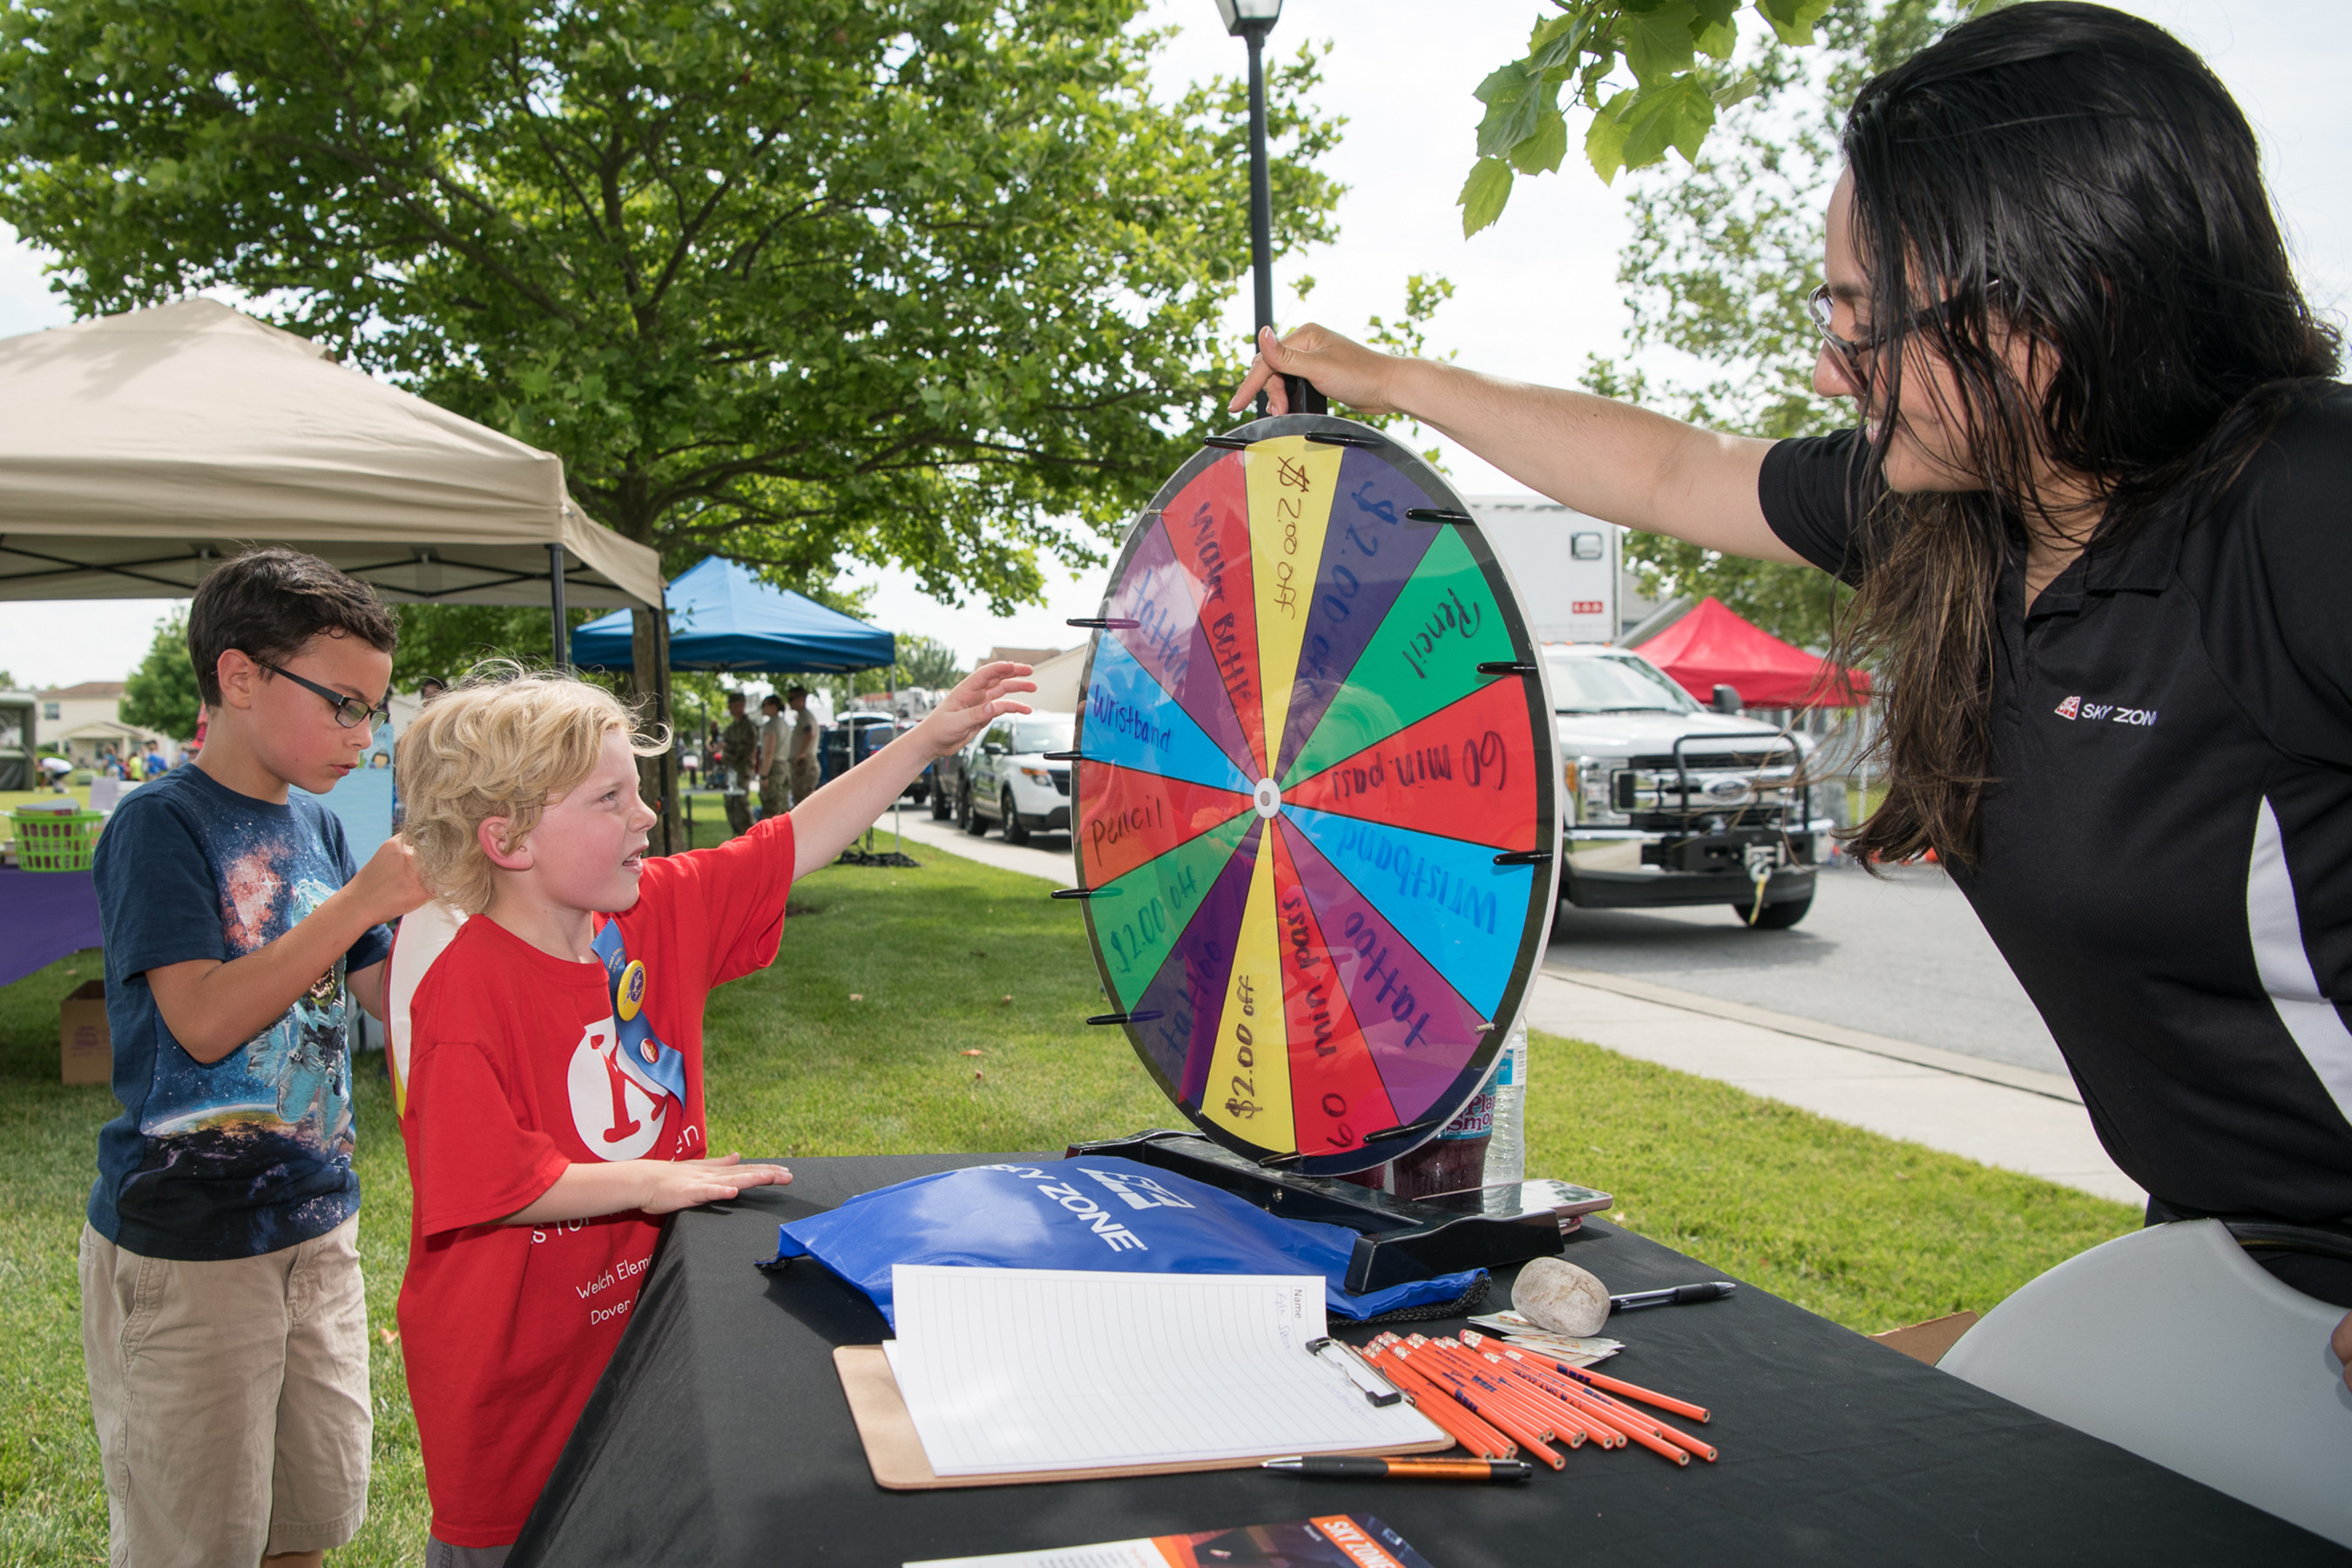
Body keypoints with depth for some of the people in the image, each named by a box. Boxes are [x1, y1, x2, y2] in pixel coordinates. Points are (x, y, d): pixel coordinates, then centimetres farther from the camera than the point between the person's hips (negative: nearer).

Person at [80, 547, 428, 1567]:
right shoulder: (160, 825, -13)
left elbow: (392, 997, 8)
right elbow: (203, 1022, -22)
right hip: (185, 1244, -6)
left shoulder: (317, 828, 6)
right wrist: (358, 902, -26)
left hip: (318, 1224, 6)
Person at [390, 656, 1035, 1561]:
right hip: (513, 1362, -6)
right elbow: (484, 1185, -22)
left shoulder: (662, 914, -4)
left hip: (641, 1313, 6)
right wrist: (648, 1182, -18)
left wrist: (928, 741, -2)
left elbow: (790, 847, 0)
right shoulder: (466, 992, -23)